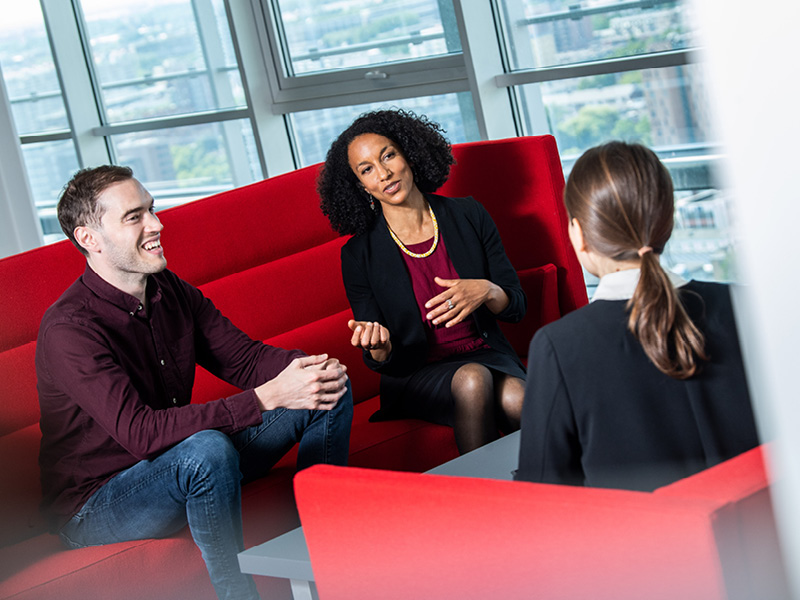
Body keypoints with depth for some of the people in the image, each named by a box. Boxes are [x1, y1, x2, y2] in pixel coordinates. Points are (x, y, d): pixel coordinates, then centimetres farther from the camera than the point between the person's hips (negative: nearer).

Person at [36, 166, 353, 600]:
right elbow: (140, 433, -34)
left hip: (186, 465, 8)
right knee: (209, 449, -40)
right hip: (96, 504, -8)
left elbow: (242, 358, 2)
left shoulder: (171, 291, 1)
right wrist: (269, 398, -38)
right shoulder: (69, 328, -26)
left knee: (329, 392, 2)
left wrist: (312, 368, -21)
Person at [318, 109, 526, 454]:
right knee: (472, 380, -34)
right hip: (417, 375, -1)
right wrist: (378, 347, -26)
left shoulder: (468, 216, 3)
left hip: (486, 354, 2)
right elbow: (382, 362, -1)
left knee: (515, 400, -33)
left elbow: (517, 306, 6)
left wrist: (485, 292, -17)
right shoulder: (359, 254, -3)